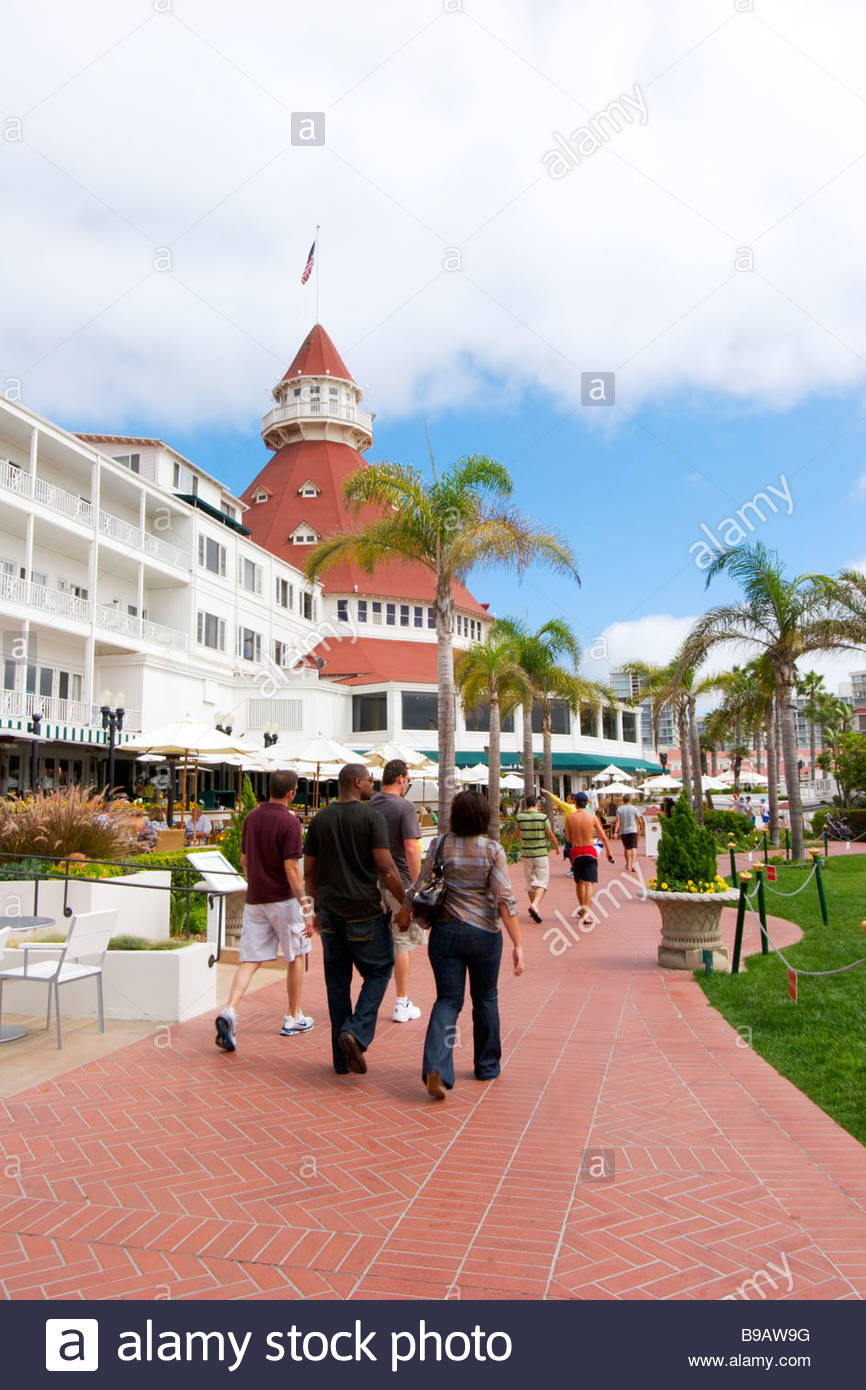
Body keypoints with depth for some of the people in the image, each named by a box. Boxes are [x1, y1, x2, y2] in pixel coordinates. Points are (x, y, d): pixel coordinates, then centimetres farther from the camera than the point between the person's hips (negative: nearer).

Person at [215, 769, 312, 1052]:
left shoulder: (252, 817, 7)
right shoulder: (289, 822, -15)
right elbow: (291, 869, -18)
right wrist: (307, 907, -15)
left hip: (254, 900, 5)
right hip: (283, 900, -5)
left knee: (249, 960, 4)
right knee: (296, 956, 13)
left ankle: (230, 1010, -17)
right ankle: (293, 1018, 22)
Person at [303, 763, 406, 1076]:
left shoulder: (319, 820, 6)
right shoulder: (372, 818, -9)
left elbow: (309, 871, 9)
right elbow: (386, 868, -15)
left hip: (330, 911, 5)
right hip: (365, 910, -5)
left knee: (337, 981, 11)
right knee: (378, 971, 10)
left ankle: (342, 1058, 15)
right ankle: (356, 1032, -9)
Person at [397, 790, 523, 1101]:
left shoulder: (441, 844, -2)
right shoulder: (493, 849, -7)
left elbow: (420, 885, 1)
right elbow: (505, 899, -13)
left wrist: (405, 913, 19)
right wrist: (518, 944, -12)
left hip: (445, 932, 1)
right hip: (484, 933, -1)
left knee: (447, 999, 5)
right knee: (485, 999, 18)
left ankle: (436, 1068, -14)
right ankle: (487, 1065, 30)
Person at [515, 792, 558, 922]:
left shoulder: (520, 817, -4)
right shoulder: (542, 817, -11)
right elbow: (551, 836, -5)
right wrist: (557, 847, 15)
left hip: (526, 854, 3)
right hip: (541, 854, -3)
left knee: (530, 882, 15)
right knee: (542, 882, 1)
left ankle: (534, 907, 24)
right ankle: (535, 905, -19)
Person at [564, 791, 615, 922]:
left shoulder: (569, 818, -4)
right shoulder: (593, 817, -4)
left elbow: (568, 838, 3)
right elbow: (603, 837, 1)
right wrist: (609, 852, 11)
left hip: (576, 852, 1)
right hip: (590, 851, -1)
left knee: (579, 882, 19)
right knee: (588, 883, -4)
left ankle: (581, 908, 31)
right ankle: (586, 911, -17)